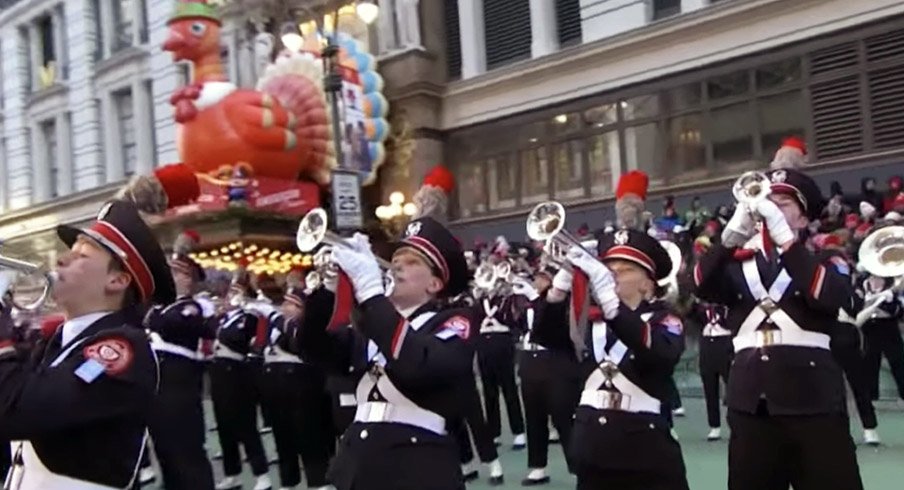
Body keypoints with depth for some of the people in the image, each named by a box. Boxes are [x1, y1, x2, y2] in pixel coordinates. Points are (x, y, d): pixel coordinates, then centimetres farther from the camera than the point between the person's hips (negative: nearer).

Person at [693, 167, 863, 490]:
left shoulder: (826, 260, 7)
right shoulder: (739, 263, 13)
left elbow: (830, 297, -16)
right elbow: (703, 287, -6)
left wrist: (783, 235, -19)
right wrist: (732, 235, -18)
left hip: (813, 399, -2)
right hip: (751, 400, 3)